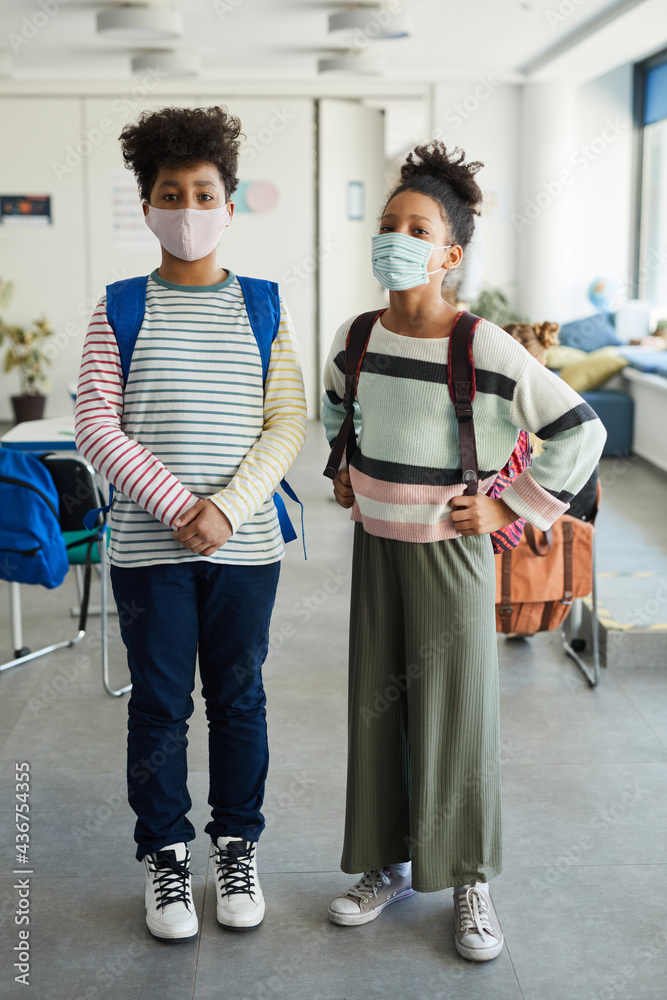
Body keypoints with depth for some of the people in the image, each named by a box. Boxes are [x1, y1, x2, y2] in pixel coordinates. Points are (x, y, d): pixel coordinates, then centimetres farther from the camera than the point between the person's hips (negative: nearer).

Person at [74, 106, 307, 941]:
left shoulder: (264, 309, 3)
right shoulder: (121, 310, 0)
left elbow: (286, 426, -2)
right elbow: (96, 427, -6)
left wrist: (228, 508, -15)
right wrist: (178, 505, -15)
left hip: (245, 544, 1)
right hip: (149, 547, -1)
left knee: (238, 698, 12)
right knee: (158, 704, 8)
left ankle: (236, 846, 30)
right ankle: (165, 855, 26)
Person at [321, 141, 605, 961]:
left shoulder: (482, 348, -17)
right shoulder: (356, 337, -1)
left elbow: (581, 432, -15)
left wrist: (515, 507, -13)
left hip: (448, 550, -5)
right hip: (375, 545, 5)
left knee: (457, 711, 4)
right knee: (377, 707, 12)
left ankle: (470, 881, 21)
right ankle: (389, 864, 28)